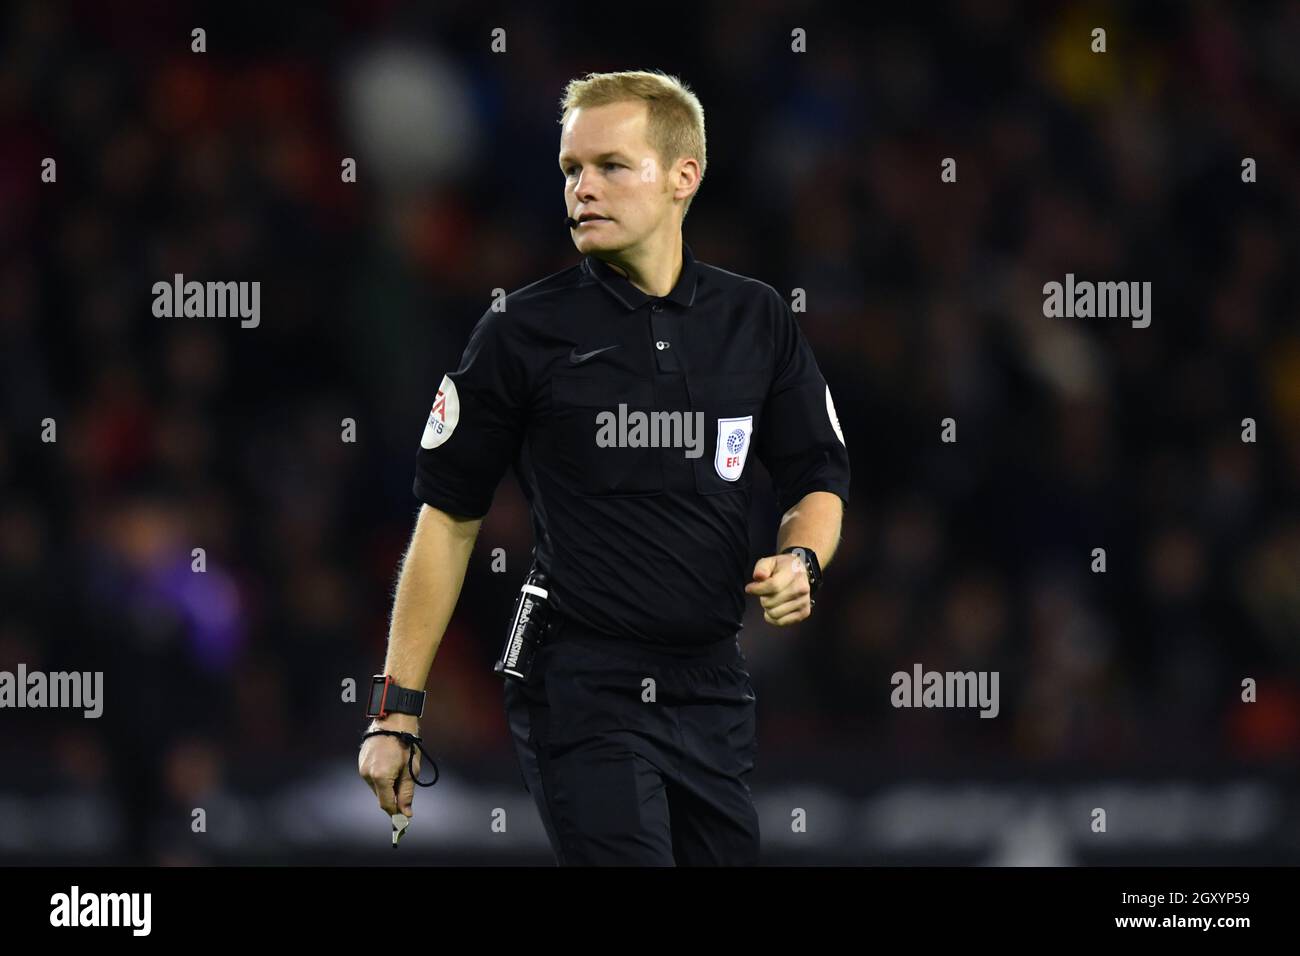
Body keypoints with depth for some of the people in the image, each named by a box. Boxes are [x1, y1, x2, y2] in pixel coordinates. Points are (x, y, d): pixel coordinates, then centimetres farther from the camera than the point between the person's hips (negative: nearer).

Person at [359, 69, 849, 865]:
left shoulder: (757, 321, 7)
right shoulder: (522, 333, -2)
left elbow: (818, 479, 16)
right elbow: (449, 518, 2)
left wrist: (802, 562, -8)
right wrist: (397, 711, -2)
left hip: (713, 689, 4)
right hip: (579, 692, -4)